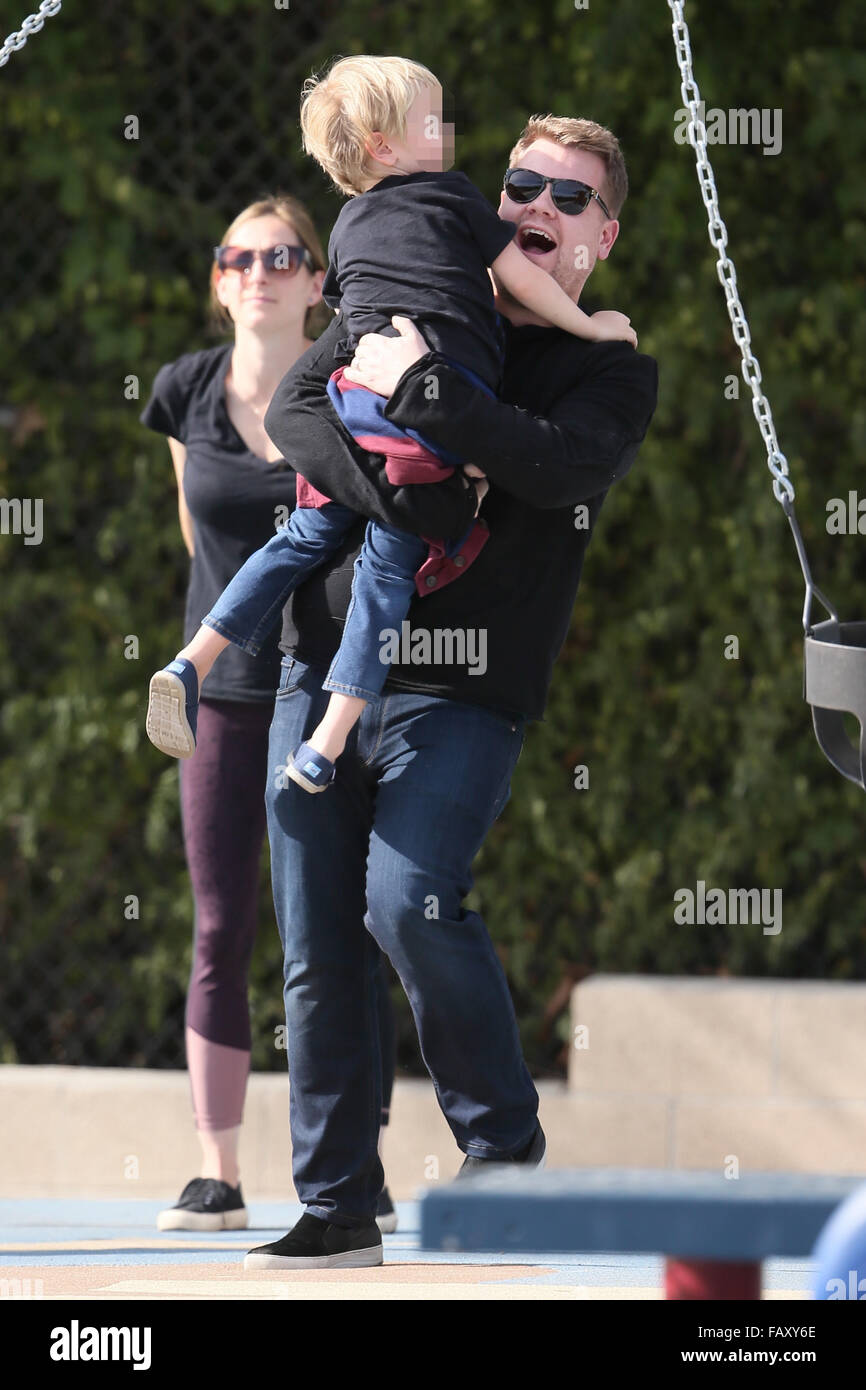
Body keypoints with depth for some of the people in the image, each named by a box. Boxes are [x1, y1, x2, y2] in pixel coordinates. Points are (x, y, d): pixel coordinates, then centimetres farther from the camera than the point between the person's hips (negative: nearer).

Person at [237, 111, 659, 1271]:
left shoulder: (615, 374, 6)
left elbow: (565, 463, -17)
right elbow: (292, 411, -2)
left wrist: (419, 392, -20)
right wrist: (385, 486, -20)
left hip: (464, 694, -3)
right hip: (324, 666, 3)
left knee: (408, 901, -22)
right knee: (316, 947, 0)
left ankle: (507, 1160, -6)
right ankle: (337, 1208, 8)